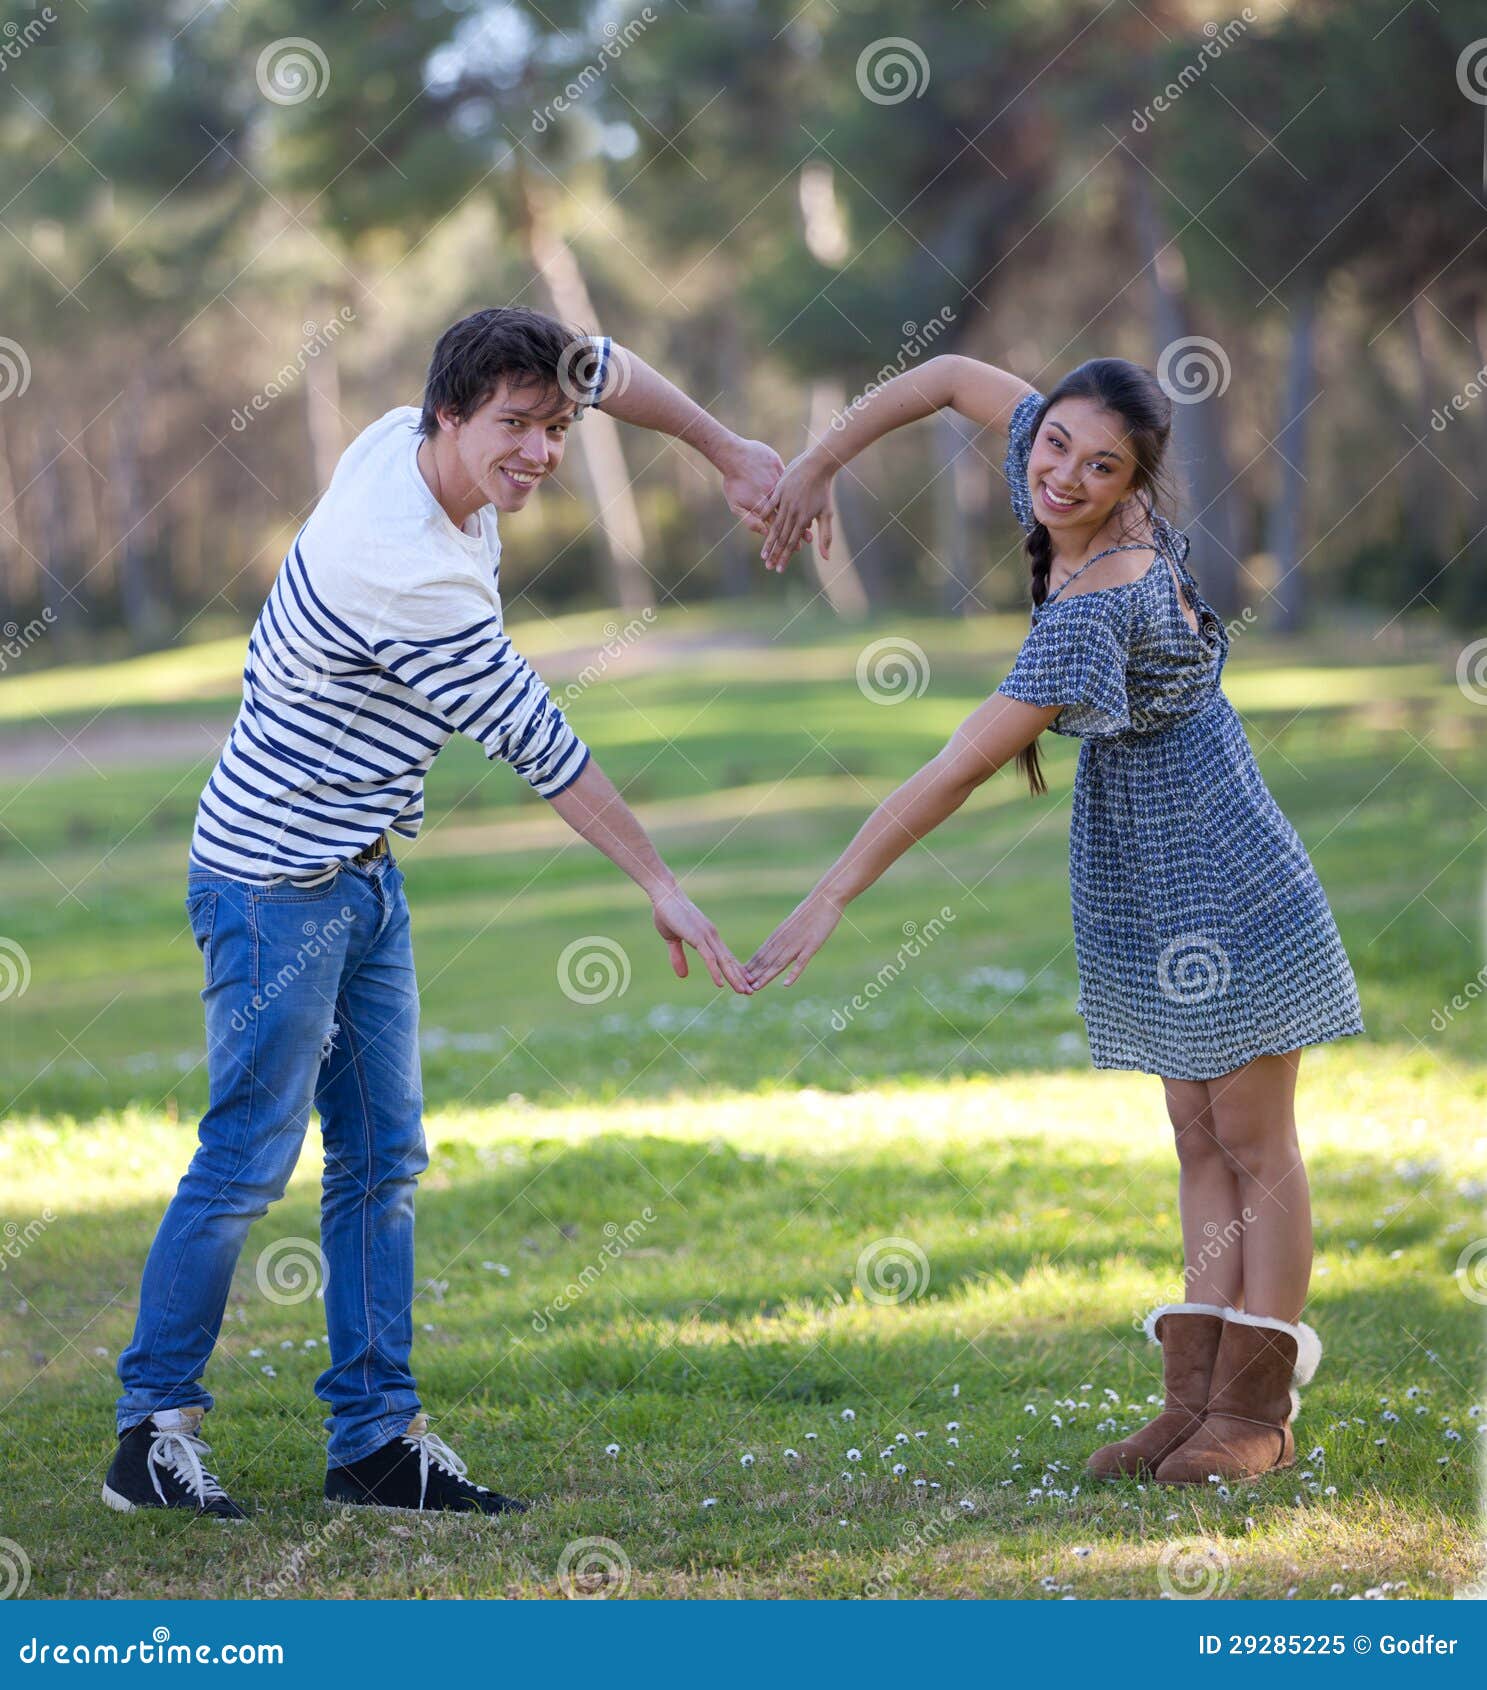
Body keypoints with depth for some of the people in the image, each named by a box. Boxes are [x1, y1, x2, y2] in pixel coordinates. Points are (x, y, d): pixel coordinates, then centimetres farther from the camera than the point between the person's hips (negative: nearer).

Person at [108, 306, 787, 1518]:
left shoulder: (411, 439, -1)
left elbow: (602, 362, 17)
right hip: (277, 883, -10)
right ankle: (154, 1430, 2)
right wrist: (660, 886, -8)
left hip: (363, 877, 10)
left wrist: (728, 452, 16)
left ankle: (377, 1439, 11)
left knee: (383, 1160, 8)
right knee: (250, 1159, -7)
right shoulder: (412, 574, -27)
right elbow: (543, 749, -18)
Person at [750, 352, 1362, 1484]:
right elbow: (954, 376, 9)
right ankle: (1197, 1398, 11)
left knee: (1253, 1141, 0)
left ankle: (1257, 1410, 7)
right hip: (1151, 885, 9)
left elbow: (959, 772, -29)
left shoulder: (1094, 611, -30)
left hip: (1220, 879, -9)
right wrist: (818, 464, 8)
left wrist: (832, 898, -26)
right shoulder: (1056, 480, -7)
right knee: (1199, 1141, 9)